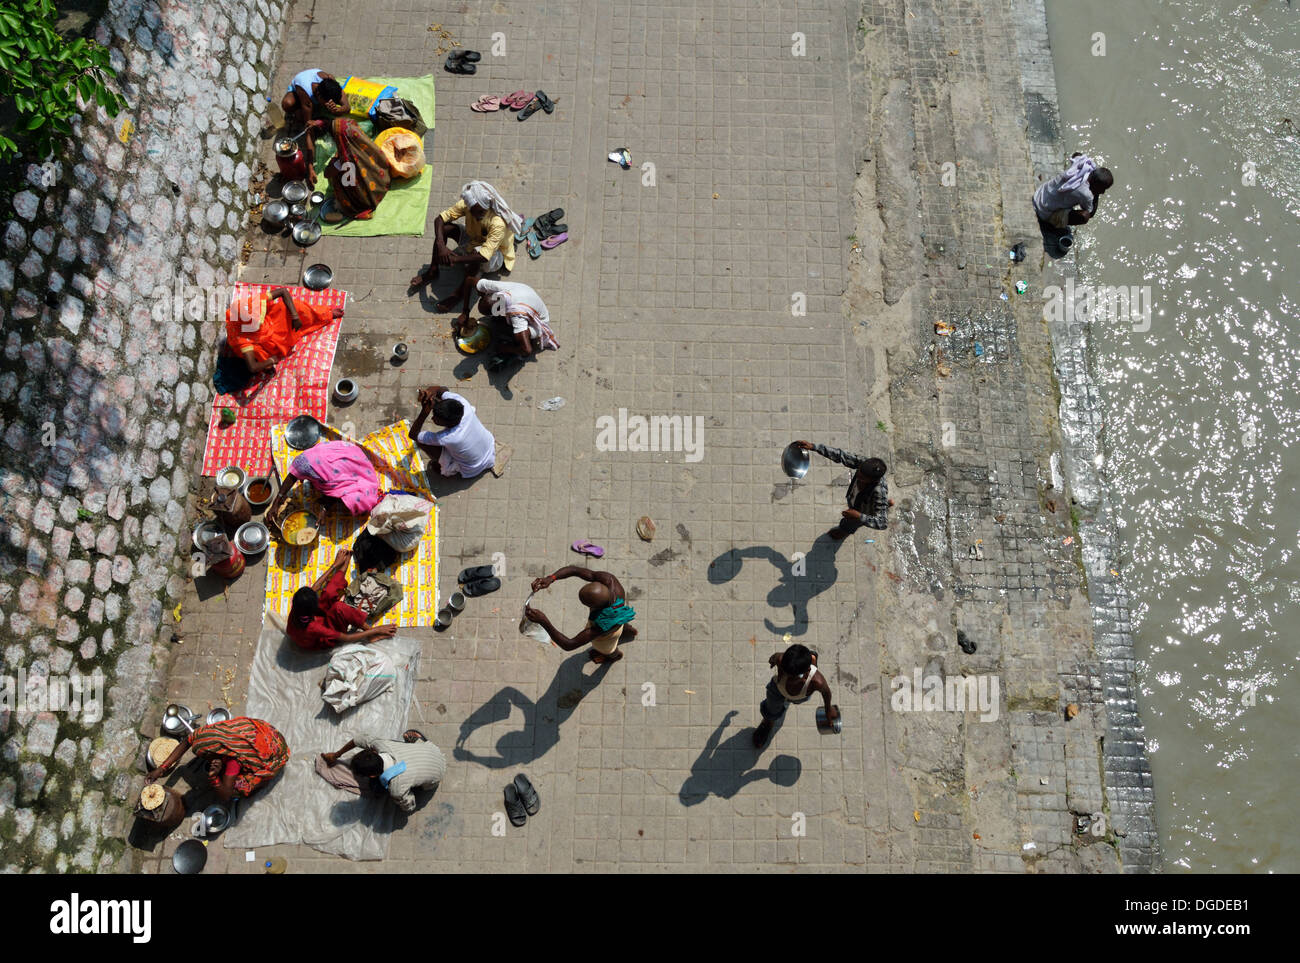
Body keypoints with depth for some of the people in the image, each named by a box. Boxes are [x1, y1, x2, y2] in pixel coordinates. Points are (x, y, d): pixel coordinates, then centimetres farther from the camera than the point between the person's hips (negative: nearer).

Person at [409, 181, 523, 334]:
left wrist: (454, 259, -39)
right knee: (444, 228, -14)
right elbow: (439, 219, -18)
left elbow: (484, 256, -44)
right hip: (473, 241, 6)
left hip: (497, 256, -6)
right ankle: (433, 271, -1)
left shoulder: (498, 223, -39)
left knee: (476, 256, -41)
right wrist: (440, 245, -35)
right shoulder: (466, 205, -22)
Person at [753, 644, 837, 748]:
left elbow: (826, 691, -24)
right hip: (778, 688, -1)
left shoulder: (817, 681, -50)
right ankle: (768, 723, 69)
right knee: (772, 710, 30)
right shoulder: (781, 660, -51)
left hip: (802, 695, 1)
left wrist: (829, 709, -4)